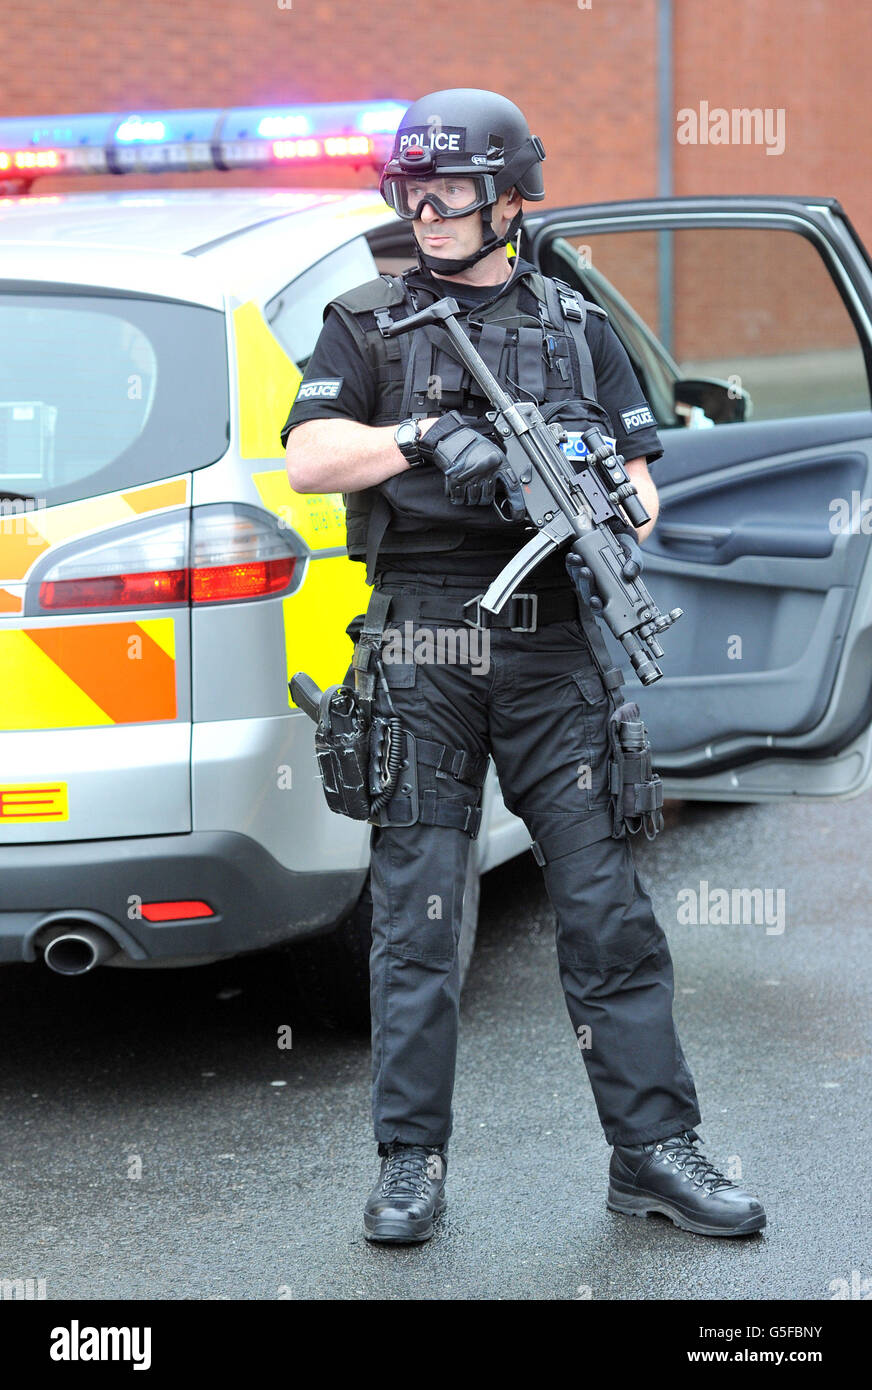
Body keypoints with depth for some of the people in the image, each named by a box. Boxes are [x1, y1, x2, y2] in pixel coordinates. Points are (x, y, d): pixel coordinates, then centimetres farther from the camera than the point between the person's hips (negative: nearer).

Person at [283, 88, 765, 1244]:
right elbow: (310, 460, -4)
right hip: (419, 651, -1)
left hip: (553, 652, 1)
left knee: (606, 906, 2)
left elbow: (640, 478, 12)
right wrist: (424, 436, -17)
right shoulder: (368, 325, 9)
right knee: (416, 917, 1)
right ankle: (413, 1163, 10)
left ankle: (653, 1149, 9)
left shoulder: (578, 327, 15)